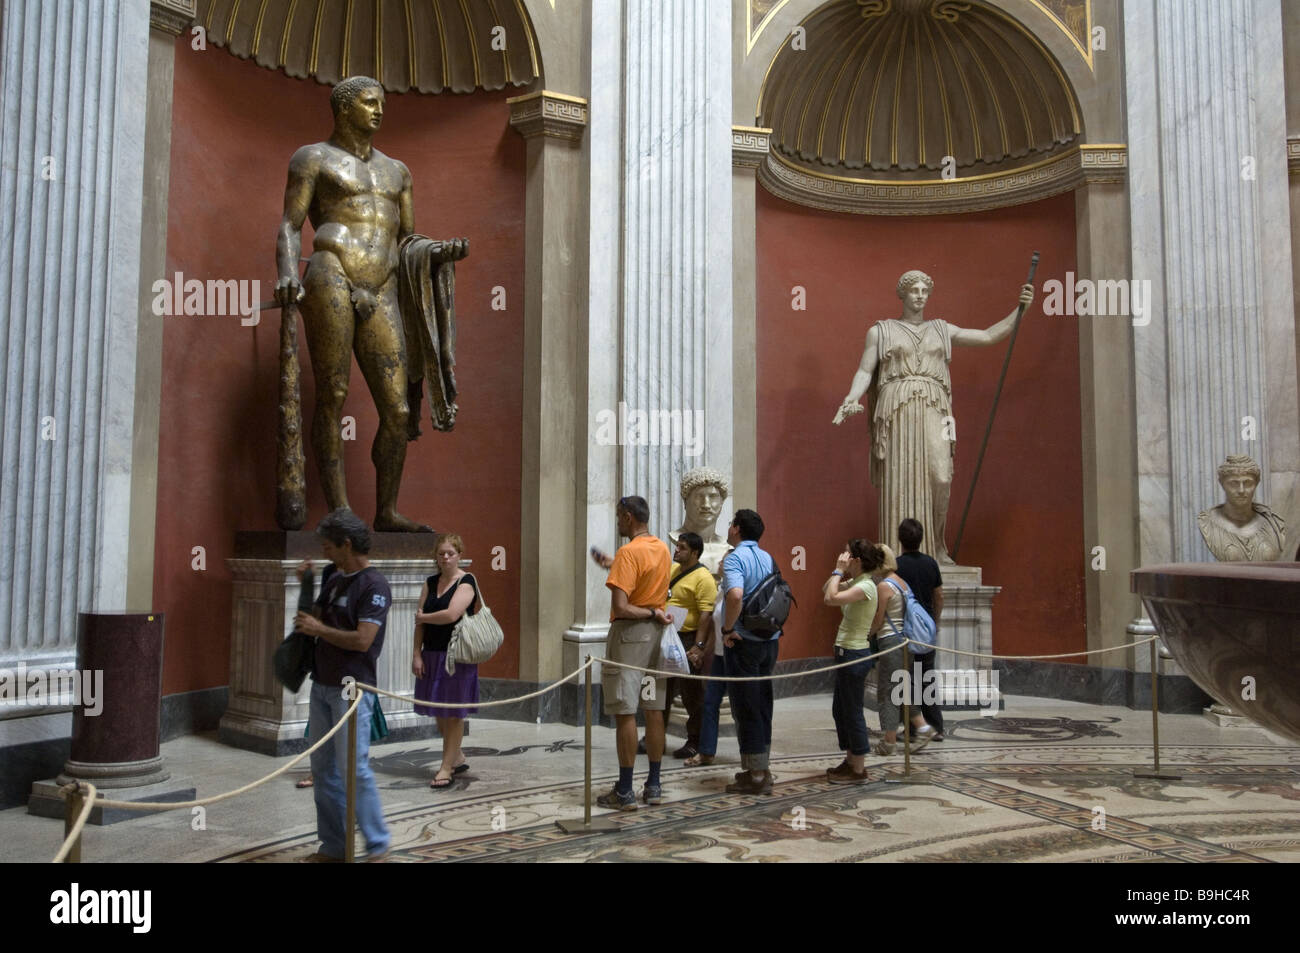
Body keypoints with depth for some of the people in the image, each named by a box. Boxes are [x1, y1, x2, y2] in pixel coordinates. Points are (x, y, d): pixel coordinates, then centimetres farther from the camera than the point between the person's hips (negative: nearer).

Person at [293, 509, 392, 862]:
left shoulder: (374, 585, -13)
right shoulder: (334, 581, 13)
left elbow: (362, 640, -20)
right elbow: (312, 617, 22)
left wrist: (319, 629, -9)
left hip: (352, 690, -9)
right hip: (322, 686, 9)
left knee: (354, 767, -7)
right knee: (323, 769, 11)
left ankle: (377, 845, 6)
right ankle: (333, 846, 21)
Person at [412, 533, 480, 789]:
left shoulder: (466, 583, -8)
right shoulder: (430, 583, 11)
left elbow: (451, 615, -22)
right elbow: (420, 622, 9)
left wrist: (423, 617, -7)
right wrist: (417, 654, 2)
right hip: (432, 654, 6)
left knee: (453, 712, 0)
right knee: (439, 711, 12)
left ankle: (446, 767, 7)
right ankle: (458, 757, 29)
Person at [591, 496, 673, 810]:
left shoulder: (628, 552, -16)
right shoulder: (662, 549, 8)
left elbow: (620, 607, -23)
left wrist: (652, 614, -10)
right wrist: (613, 564, 29)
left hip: (629, 634, -8)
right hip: (656, 633, 8)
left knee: (625, 713, -3)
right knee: (654, 710, 10)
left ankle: (624, 792, 2)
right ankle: (654, 786, 16)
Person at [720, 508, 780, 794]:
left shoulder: (735, 558, -14)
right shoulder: (768, 558, 12)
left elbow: (736, 595, -31)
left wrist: (727, 628, -19)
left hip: (745, 642, -8)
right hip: (770, 639, 8)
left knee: (745, 708, 0)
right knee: (762, 706, 15)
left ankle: (755, 777, 5)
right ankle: (761, 770, 23)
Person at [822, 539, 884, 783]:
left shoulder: (866, 586, -19)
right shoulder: (854, 582, 8)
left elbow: (831, 598, -31)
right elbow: (825, 591, 18)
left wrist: (839, 571, -20)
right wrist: (839, 572, 5)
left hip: (854, 654, -10)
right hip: (847, 653, 10)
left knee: (852, 712, 0)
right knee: (840, 710, 18)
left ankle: (858, 769, 11)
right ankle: (851, 760, 29)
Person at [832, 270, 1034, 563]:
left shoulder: (942, 330, 19)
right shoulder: (880, 331, 12)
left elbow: (989, 336, 17)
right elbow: (864, 371, 4)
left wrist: (1020, 309, 9)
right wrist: (852, 398, -14)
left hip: (933, 410, 2)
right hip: (896, 409, -2)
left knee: (940, 477, -14)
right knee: (898, 481, -6)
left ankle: (937, 544, 3)